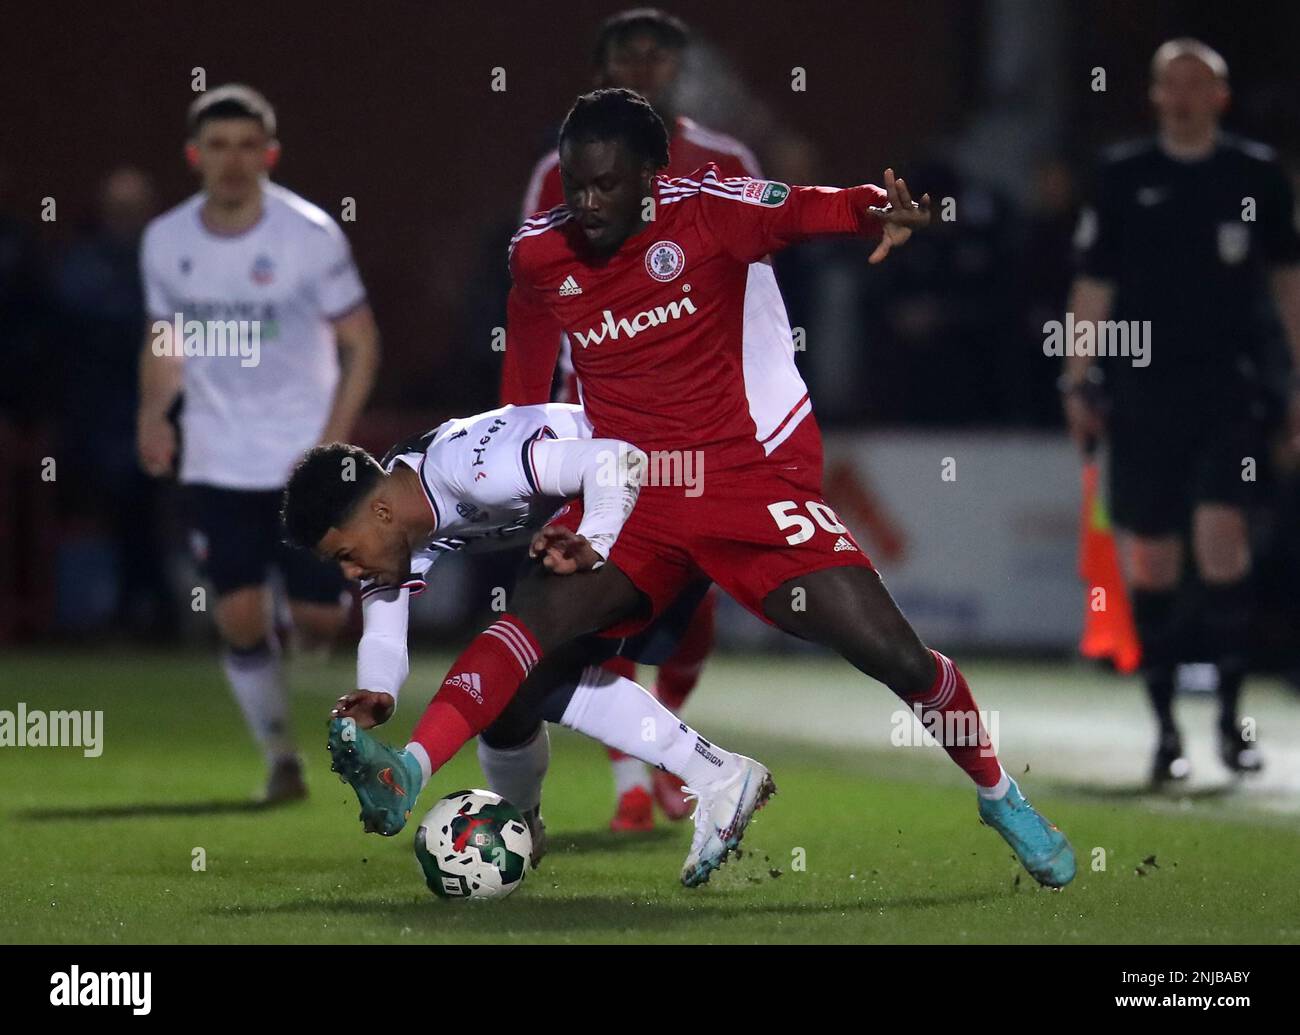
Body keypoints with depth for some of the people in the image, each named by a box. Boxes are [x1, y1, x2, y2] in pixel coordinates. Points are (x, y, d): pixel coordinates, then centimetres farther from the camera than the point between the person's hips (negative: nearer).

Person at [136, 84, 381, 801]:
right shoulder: (166, 242, 0)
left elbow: (360, 343, -4)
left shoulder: (310, 236, -11)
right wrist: (153, 412, -4)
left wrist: (333, 440, -14)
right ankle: (280, 760, 8)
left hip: (306, 460, -2)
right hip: (216, 464, 2)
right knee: (241, 617, -8)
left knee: (316, 619, -3)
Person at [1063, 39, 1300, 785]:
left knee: (1221, 535, -15)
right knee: (1151, 556, 1)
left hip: (1230, 387, -1)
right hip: (1143, 390, 1)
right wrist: (1079, 384, 1)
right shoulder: (1124, 178, 5)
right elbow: (1094, 285, 7)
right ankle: (1167, 729, 12)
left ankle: (1232, 712, -2)